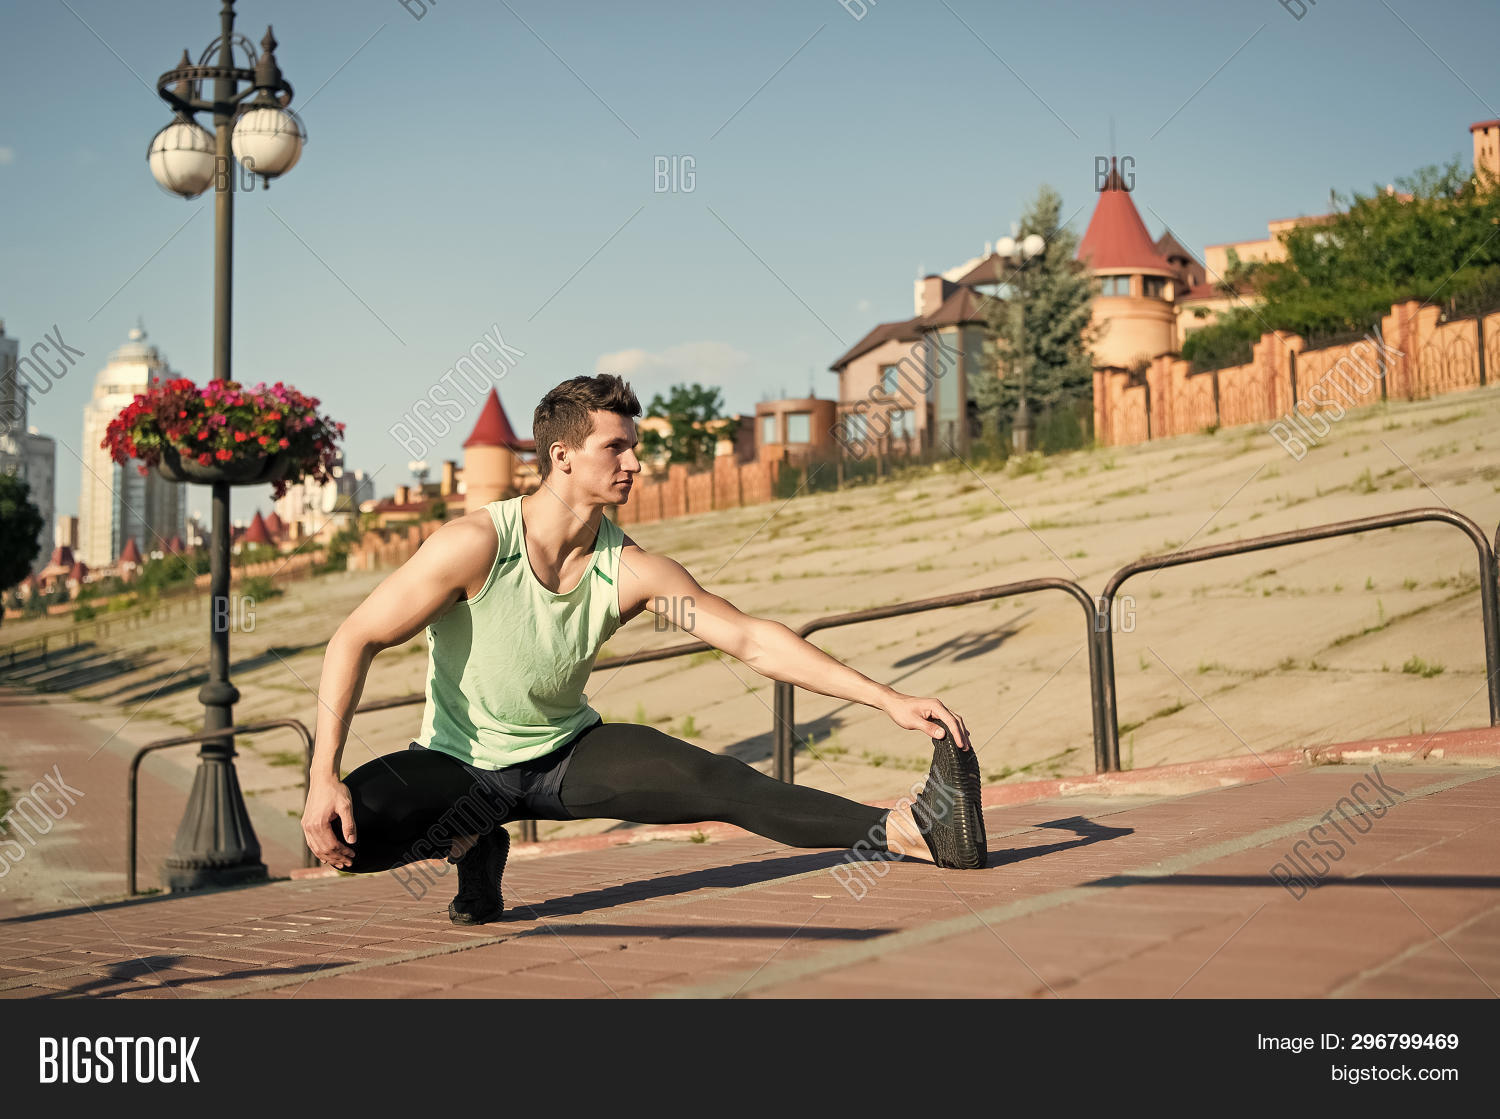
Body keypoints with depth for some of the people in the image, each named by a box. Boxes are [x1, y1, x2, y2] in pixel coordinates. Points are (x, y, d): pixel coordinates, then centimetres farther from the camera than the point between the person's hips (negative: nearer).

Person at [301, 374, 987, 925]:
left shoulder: (631, 571, -14)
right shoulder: (475, 545, -24)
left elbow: (751, 640, -14)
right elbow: (355, 640, -19)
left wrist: (886, 699, -21)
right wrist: (323, 777, -28)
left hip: (566, 755, 2)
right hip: (459, 765, -2)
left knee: (716, 781, -22)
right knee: (344, 832, -31)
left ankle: (911, 831, -29)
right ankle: (473, 844, -3)